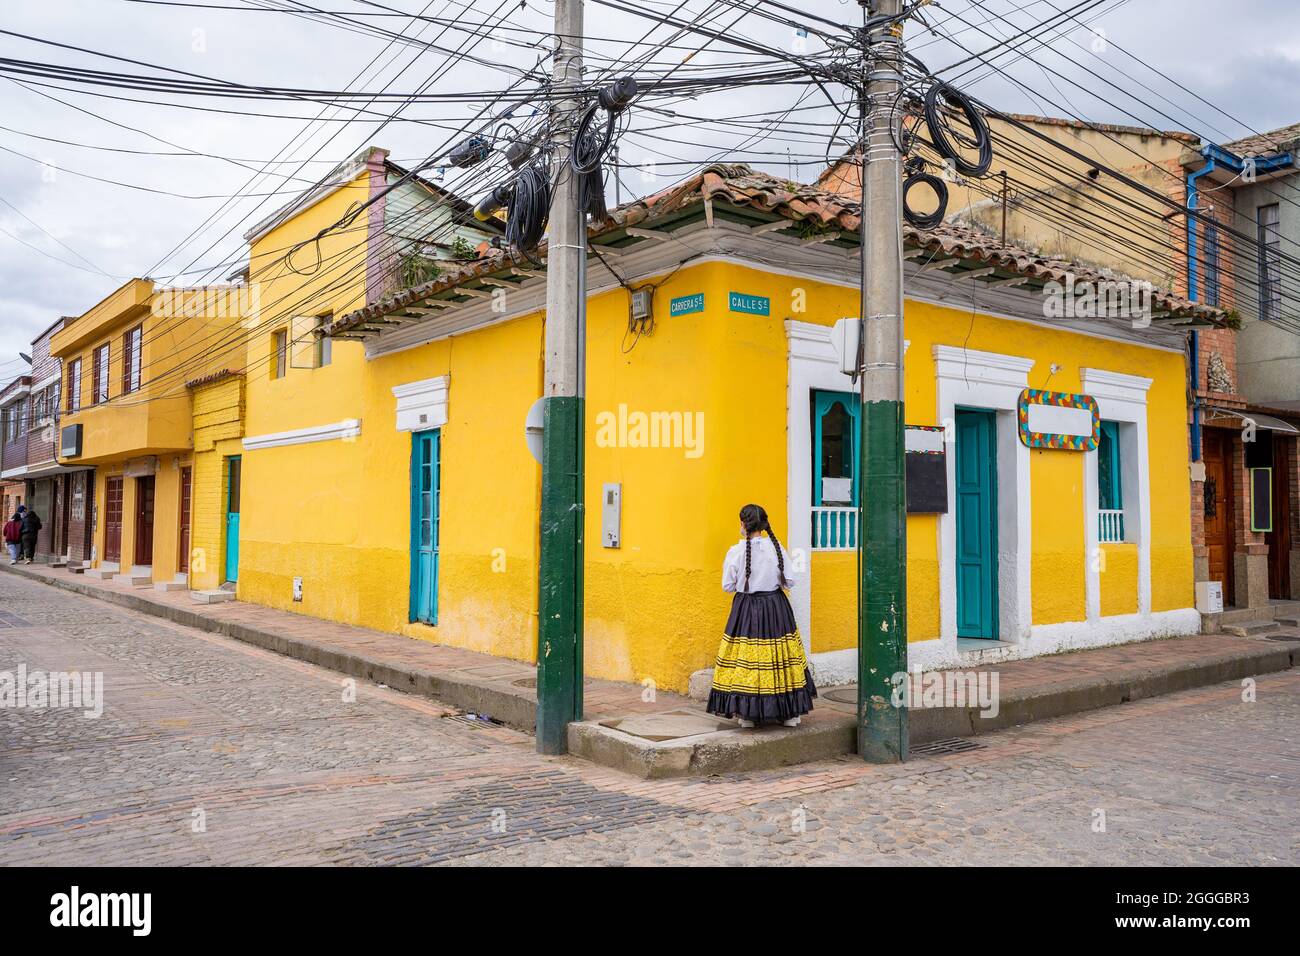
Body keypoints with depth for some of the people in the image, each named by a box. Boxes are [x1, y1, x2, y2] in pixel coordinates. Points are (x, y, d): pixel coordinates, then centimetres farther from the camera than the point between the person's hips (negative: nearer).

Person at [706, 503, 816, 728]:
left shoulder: (736, 552, -11)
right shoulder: (777, 547, -6)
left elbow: (727, 586, -4)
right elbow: (789, 581, -2)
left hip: (746, 610, -2)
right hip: (776, 607, 2)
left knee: (746, 658, 7)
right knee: (779, 658, 11)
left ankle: (748, 714, 10)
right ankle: (790, 713, 19)